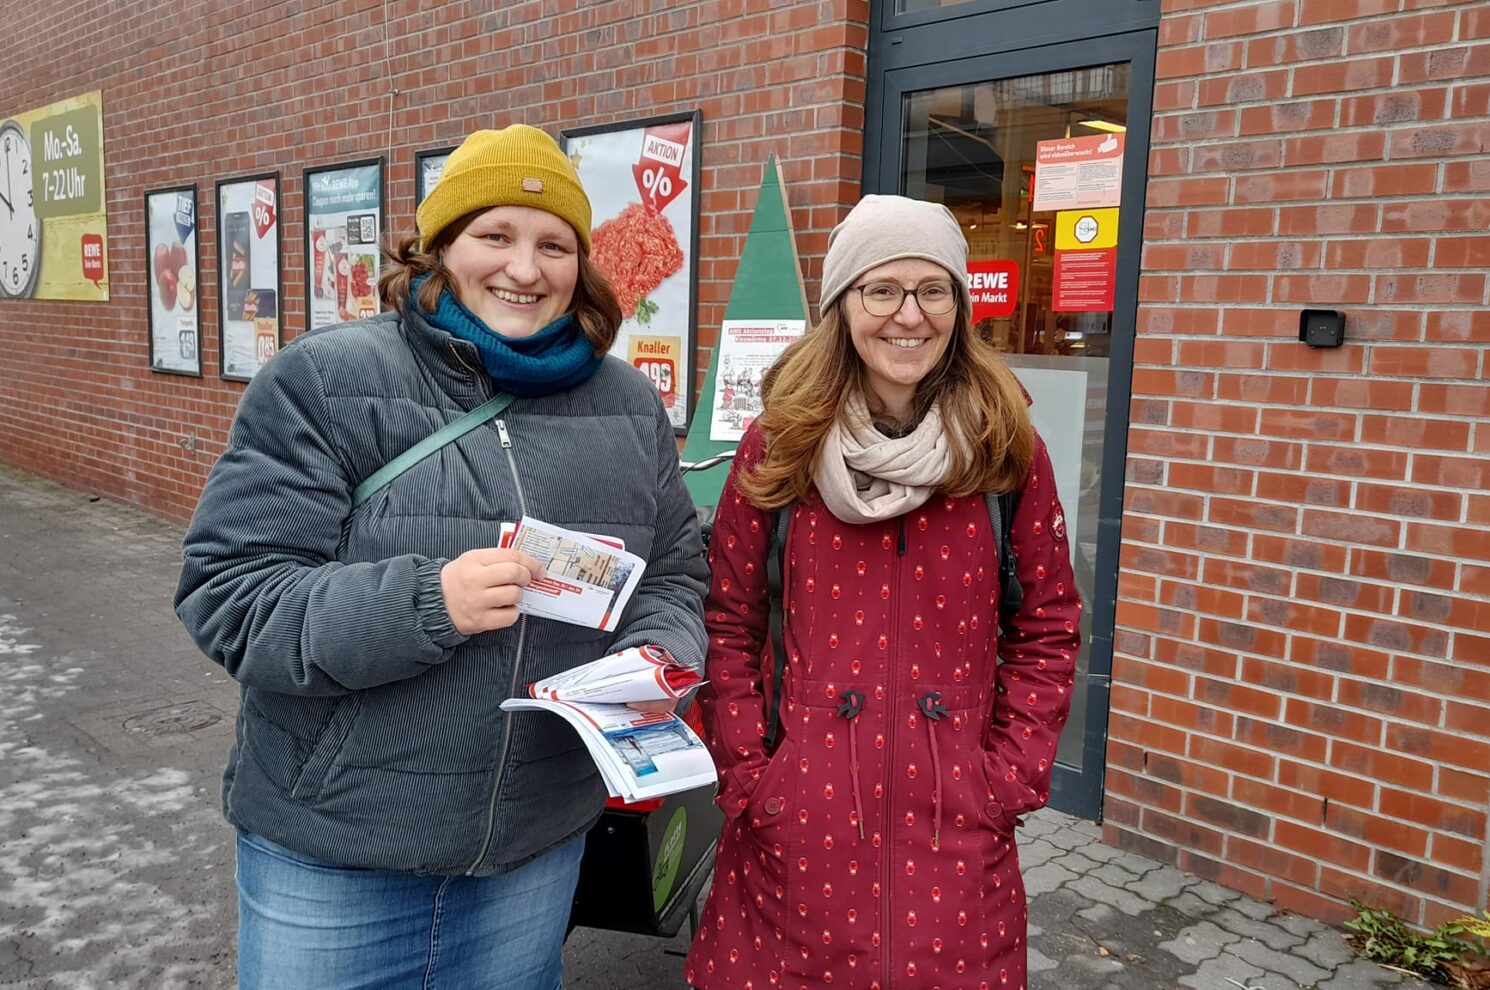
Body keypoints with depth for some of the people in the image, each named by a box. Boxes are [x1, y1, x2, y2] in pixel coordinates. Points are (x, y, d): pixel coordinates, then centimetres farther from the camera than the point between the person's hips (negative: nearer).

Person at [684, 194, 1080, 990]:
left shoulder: (1007, 451, -2)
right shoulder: (777, 448, -3)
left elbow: (1047, 628, 4)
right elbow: (727, 625, 2)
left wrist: (1012, 775, -2)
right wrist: (745, 772, -3)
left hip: (956, 821, 0)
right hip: (800, 815, 0)